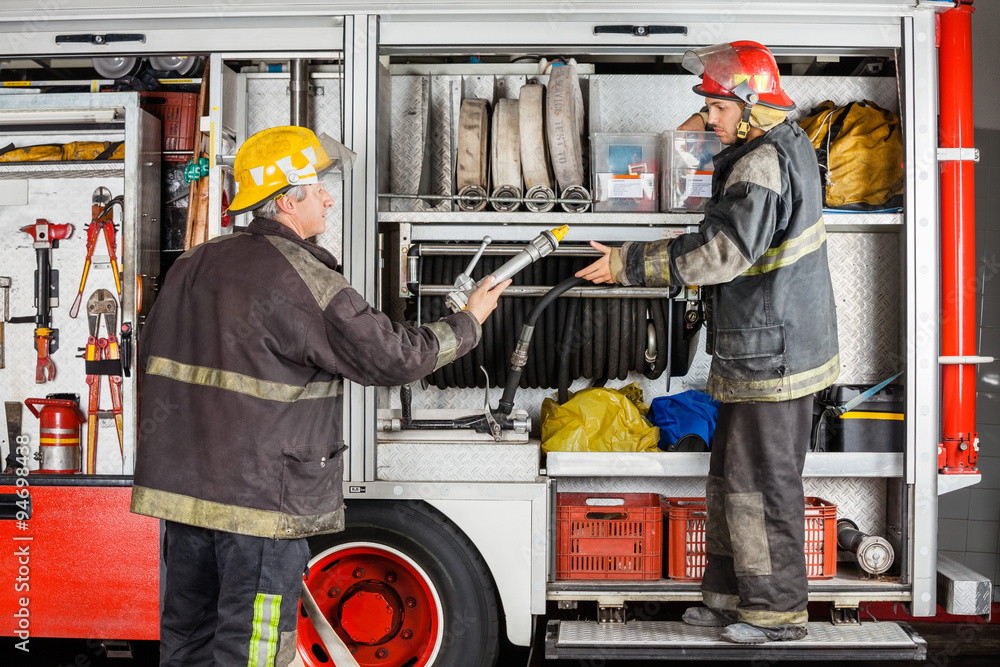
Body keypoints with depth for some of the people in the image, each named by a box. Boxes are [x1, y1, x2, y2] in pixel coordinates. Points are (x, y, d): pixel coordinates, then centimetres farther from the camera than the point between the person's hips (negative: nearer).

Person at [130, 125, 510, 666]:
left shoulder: (195, 264, 9)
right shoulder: (303, 282, -16)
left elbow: (152, 350, 18)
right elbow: (391, 355, -13)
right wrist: (468, 323, 2)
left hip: (182, 481, 8)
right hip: (260, 493, -8)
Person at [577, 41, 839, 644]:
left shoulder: (763, 163, -20)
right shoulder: (789, 144, 13)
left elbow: (725, 250, -31)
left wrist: (631, 265, -27)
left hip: (772, 354, -11)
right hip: (768, 349, 11)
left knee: (761, 482, -1)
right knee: (732, 475, 16)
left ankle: (778, 609, 11)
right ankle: (733, 594, 27)